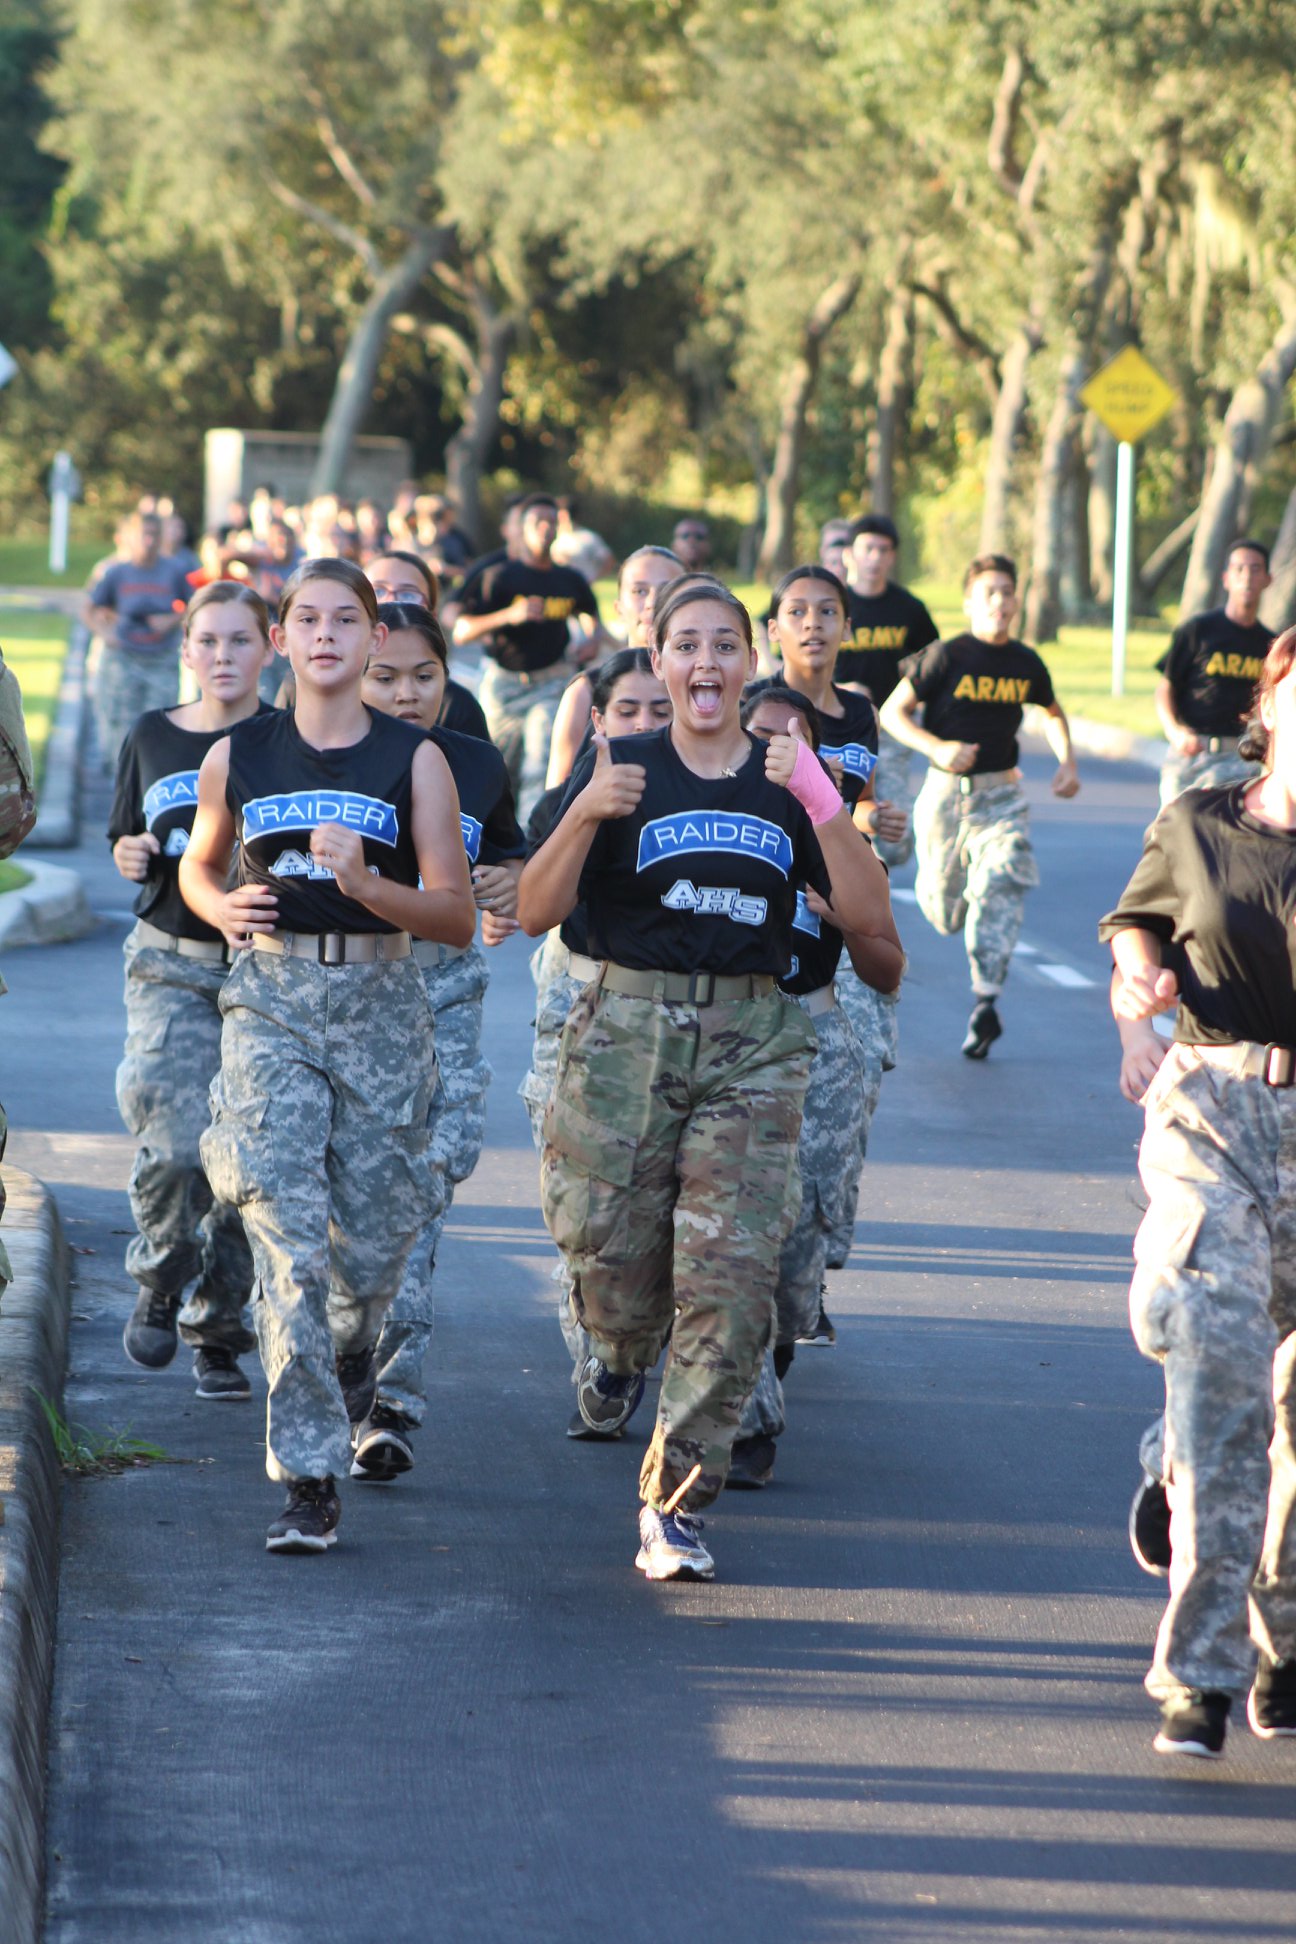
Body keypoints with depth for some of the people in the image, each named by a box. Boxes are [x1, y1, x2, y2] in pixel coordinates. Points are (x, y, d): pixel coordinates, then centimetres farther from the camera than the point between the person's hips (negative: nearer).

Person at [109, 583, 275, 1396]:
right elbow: (127, 841, 20)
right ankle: (159, 1283, 9)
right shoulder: (152, 738, 9)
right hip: (172, 964, 1)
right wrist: (131, 855, -2)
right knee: (177, 1140, -18)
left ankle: (217, 1329, 16)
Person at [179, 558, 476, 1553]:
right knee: (285, 1228, -12)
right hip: (270, 996, 0)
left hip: (381, 1001, 0)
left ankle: (352, 1352, 43)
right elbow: (197, 865, 22)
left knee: (373, 1235, 4)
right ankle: (311, 1479, -11)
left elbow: (457, 916, -4)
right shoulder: (237, 756, 5)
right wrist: (222, 908, -1)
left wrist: (365, 884, -21)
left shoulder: (415, 760, -1)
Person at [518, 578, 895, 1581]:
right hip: (629, 1028, -1)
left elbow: (869, 916, 0)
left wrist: (822, 803, -12)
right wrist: (583, 818, -19)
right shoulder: (621, 768, 4)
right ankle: (621, 1351, 41)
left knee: (732, 1273, -9)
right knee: (615, 1250, 2)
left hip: (752, 1043, 1)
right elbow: (536, 913, -3)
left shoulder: (786, 780, 8)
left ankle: (675, 1501, -1)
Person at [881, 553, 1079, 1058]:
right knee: (943, 910, 8)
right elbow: (892, 712, -8)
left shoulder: (1026, 664, 2)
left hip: (1002, 794, 2)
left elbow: (1052, 713, 23)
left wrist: (1067, 761, 6)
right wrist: (937, 748, -23)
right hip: (946, 791, -2)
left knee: (1004, 883, -22)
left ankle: (985, 1001, -23)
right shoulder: (947, 657, -10)